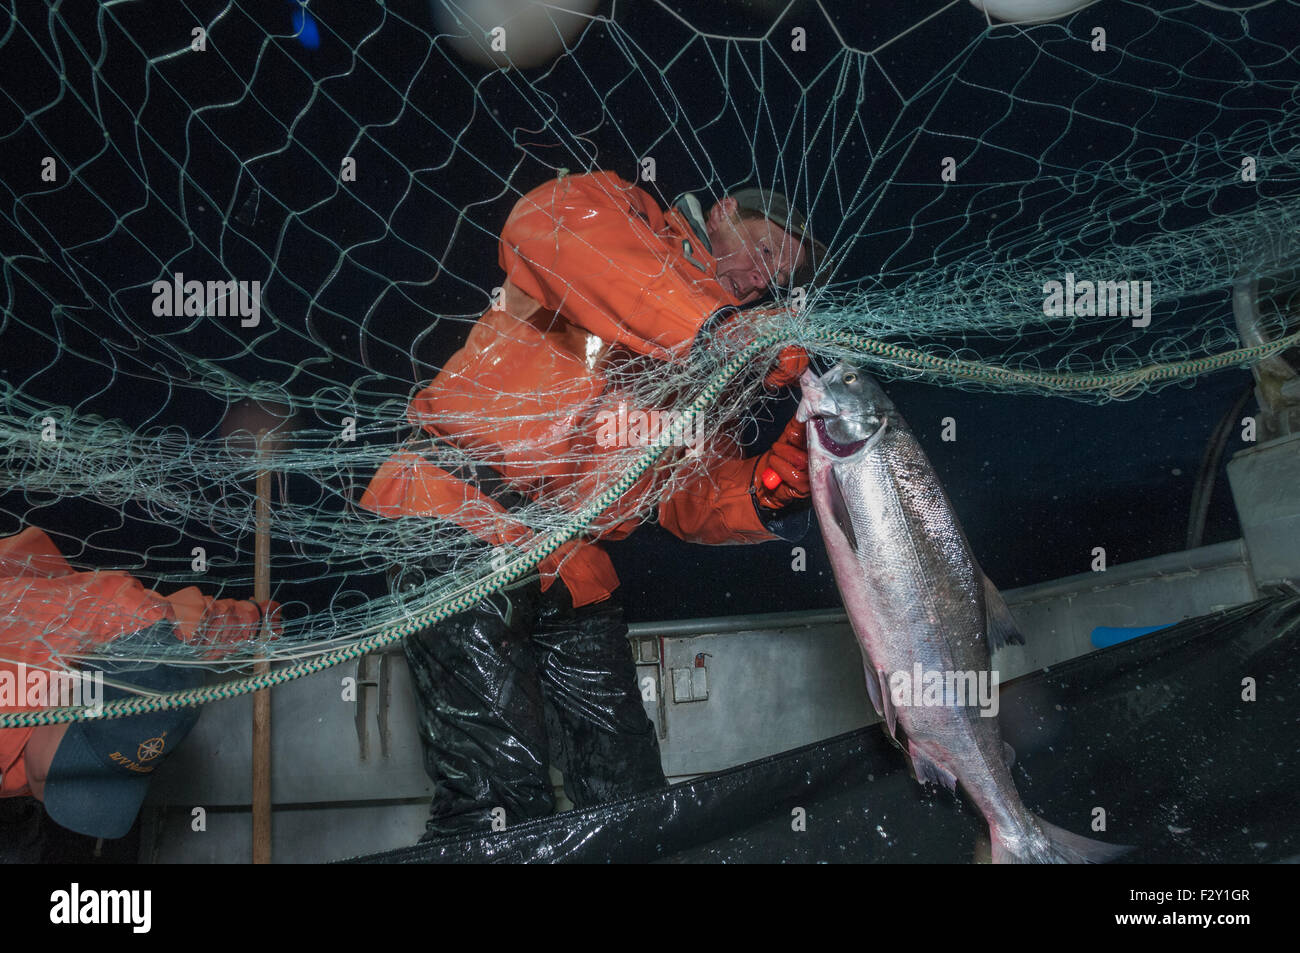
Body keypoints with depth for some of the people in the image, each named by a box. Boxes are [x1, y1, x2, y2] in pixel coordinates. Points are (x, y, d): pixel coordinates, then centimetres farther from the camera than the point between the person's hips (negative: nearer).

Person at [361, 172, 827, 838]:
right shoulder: (622, 219, 2)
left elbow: (693, 500, 11)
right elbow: (544, 224, -24)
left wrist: (769, 489, -12)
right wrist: (716, 321, -30)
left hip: (572, 572, 8)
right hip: (460, 521, -8)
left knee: (631, 795, 5)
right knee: (499, 795, -17)